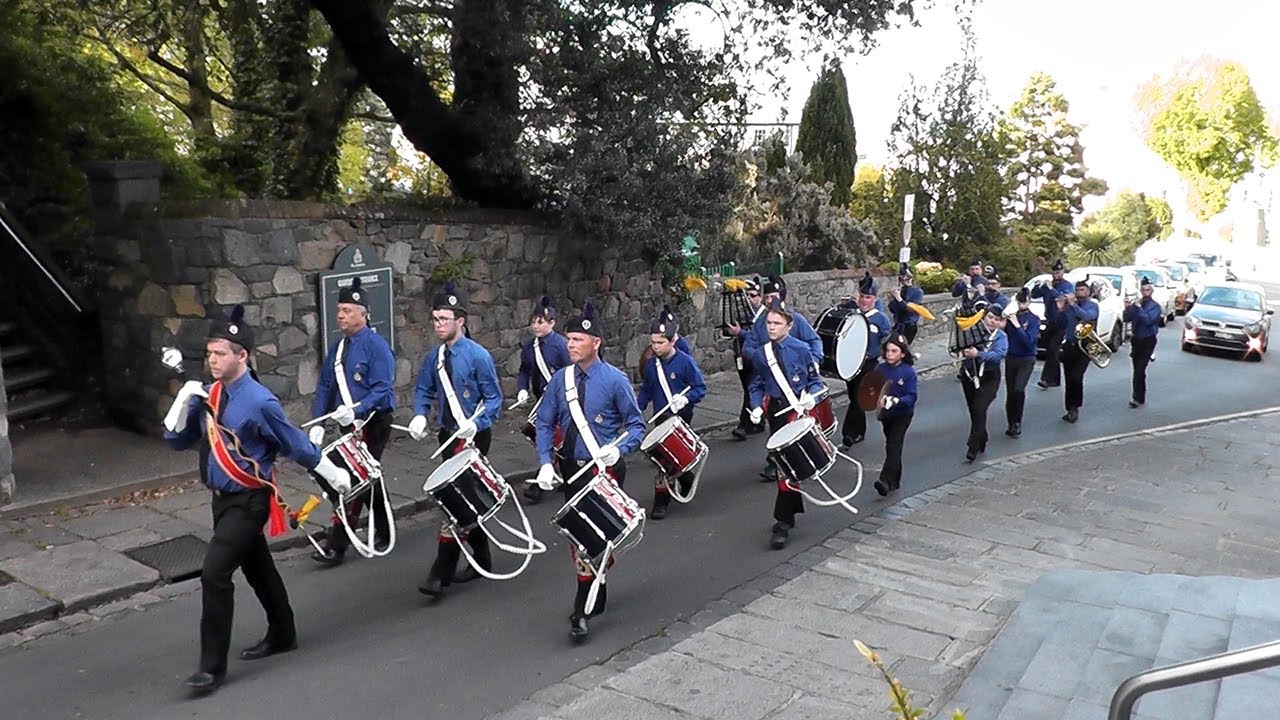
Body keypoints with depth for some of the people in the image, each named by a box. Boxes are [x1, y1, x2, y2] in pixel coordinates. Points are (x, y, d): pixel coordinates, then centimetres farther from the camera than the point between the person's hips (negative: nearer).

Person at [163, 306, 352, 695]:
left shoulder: (260, 402, -20)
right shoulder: (208, 396, 1)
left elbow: (296, 444, -10)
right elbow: (176, 439, 6)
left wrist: (333, 474, -1)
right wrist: (183, 400, -10)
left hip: (249, 502, -8)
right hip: (223, 498, 8)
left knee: (215, 574, -14)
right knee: (257, 569, 21)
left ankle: (213, 666, -1)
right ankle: (282, 635, 40)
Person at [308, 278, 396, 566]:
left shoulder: (376, 346, -14)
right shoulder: (338, 347, 9)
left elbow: (382, 389, -19)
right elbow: (325, 386, 12)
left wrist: (355, 410, -32)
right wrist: (318, 423, 3)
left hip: (373, 425, -8)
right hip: (349, 424, 8)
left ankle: (336, 545, -3)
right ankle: (383, 532, 35)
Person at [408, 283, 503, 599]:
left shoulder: (478, 356, -13)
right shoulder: (434, 357, 4)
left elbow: (494, 398, -10)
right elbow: (424, 390, 15)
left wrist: (475, 423, -25)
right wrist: (420, 415, -5)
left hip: (473, 437, -7)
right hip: (448, 435, 7)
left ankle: (441, 574, -5)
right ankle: (481, 559, 32)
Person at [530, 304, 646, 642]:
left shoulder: (615, 380, -10)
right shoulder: (561, 379, 2)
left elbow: (636, 425, -6)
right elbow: (545, 423, 6)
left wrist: (619, 448, -25)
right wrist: (546, 462, -7)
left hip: (605, 470, -5)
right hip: (572, 469, 6)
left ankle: (583, 612, -2)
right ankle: (596, 596, 36)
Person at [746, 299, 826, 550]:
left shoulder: (801, 350, -7)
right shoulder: (761, 354, 3)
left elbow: (815, 381, 1)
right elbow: (757, 385, 13)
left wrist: (812, 397, -19)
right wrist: (757, 407, -4)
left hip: (798, 411, -5)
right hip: (776, 413, 5)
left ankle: (783, 522, -7)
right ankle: (791, 510, 30)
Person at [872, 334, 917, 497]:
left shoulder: (909, 372, -15)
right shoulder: (880, 369, -4)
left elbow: (912, 397, -18)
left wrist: (896, 401, -34)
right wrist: (878, 398, -17)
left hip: (902, 415, -5)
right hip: (886, 413, 5)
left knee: (893, 446, -14)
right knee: (891, 445, 15)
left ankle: (887, 481, -20)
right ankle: (894, 481, 29)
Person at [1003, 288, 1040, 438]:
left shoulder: (1033, 319, -6)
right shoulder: (1011, 315, 1)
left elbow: (1029, 341, -18)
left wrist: (1017, 325, -23)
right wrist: (1003, 324, -15)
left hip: (1026, 359, -3)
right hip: (1011, 358, 3)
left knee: (1019, 389, -20)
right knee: (1010, 392, 6)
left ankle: (1018, 422, -2)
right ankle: (1011, 424, 20)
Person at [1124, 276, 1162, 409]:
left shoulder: (1155, 306, -7)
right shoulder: (1136, 303, 7)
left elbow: (1148, 320, -22)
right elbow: (1127, 319, 1)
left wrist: (1138, 307, -25)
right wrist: (1127, 308, -16)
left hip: (1148, 341, -5)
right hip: (1136, 339, 5)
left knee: (1139, 370, -13)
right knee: (1137, 370, 12)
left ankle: (1139, 399, -10)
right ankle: (1138, 396, 23)